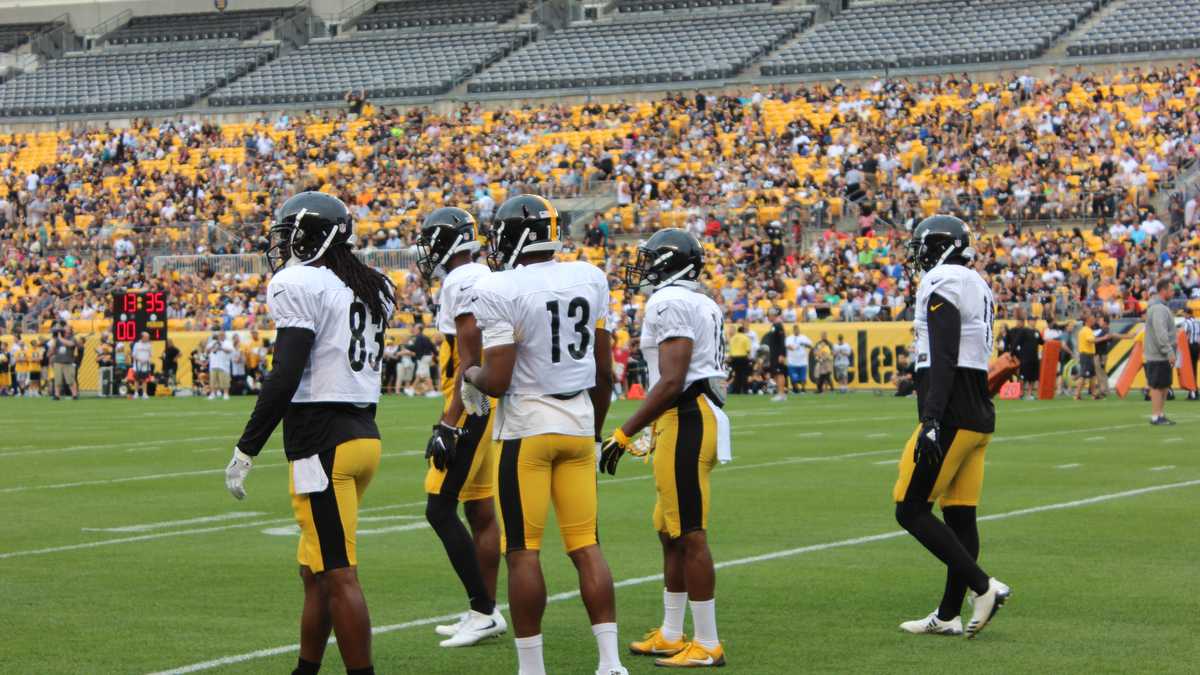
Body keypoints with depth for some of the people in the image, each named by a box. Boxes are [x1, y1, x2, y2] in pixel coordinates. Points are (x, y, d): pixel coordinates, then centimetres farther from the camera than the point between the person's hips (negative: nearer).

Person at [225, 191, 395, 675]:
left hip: (322, 440, -9)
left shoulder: (299, 285, -11)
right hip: (363, 432, 9)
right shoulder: (370, 289, 15)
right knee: (315, 572, 17)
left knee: (338, 575, -6)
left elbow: (285, 377, -17)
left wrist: (245, 450, -13)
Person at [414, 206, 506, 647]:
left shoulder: (462, 283, -15)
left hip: (472, 407, -10)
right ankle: (484, 614, 16)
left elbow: (470, 360, -21)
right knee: (480, 510, 12)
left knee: (440, 509, -8)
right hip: (484, 406, 10)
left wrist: (449, 424, -22)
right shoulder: (482, 278, 16)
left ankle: (484, 611, -8)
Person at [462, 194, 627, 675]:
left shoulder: (498, 291, -13)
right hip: (579, 420, 5)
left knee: (523, 552, 1)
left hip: (525, 426, -5)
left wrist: (469, 374, 6)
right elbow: (604, 371, 10)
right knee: (586, 546, 8)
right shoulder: (589, 279, 5)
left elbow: (497, 381, -17)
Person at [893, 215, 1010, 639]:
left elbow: (944, 361, -21)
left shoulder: (943, 287, -12)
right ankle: (948, 616, 13)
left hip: (952, 416, -10)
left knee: (911, 510, -5)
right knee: (960, 516, 10)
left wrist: (932, 422, -26)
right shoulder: (976, 287, 18)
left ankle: (984, 586, -11)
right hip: (978, 416, 10)